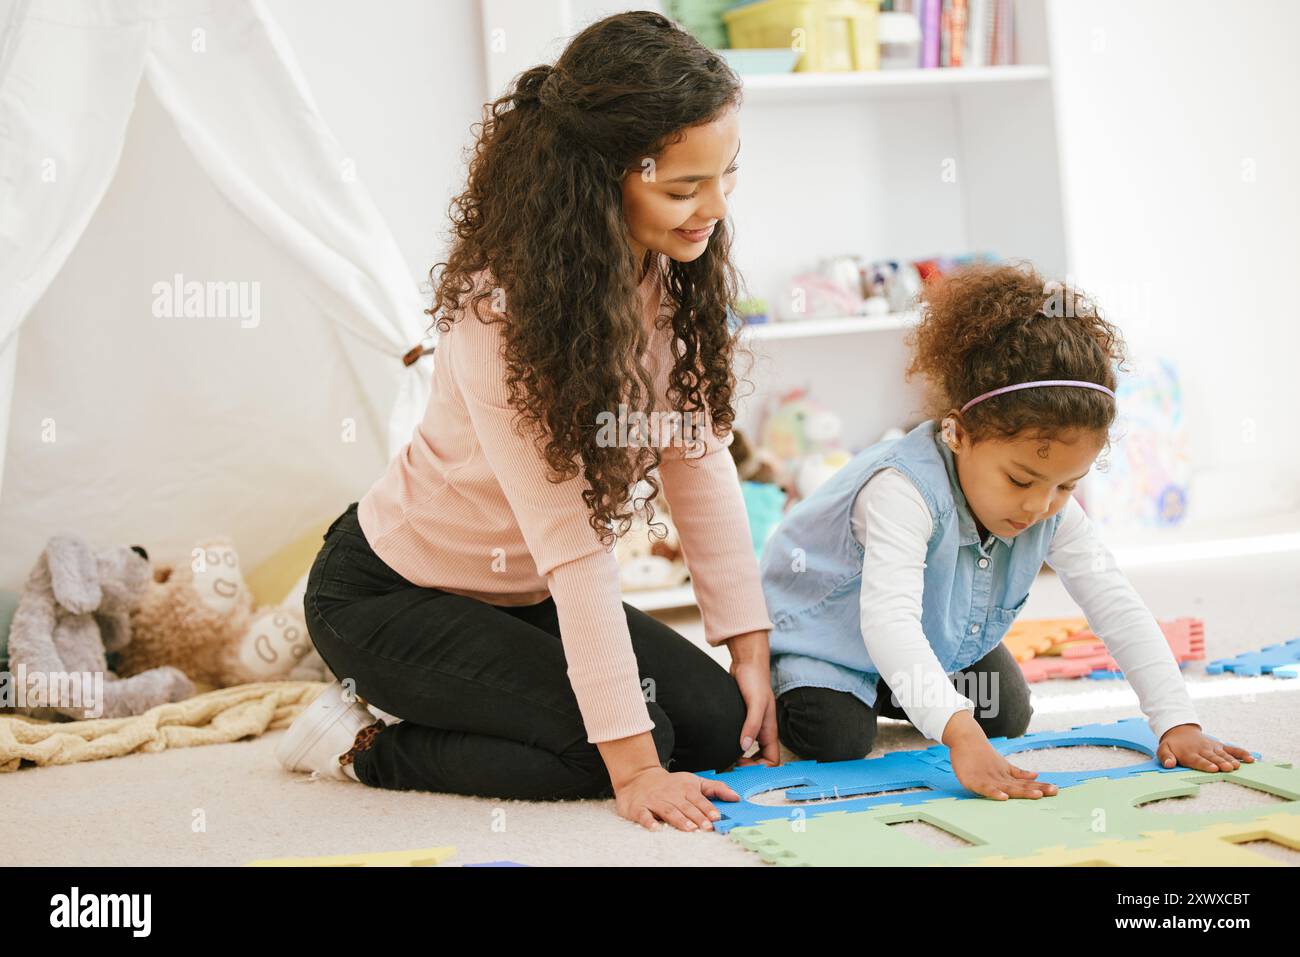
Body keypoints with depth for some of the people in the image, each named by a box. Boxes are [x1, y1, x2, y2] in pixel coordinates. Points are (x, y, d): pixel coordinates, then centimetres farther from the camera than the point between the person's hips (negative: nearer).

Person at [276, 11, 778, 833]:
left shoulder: (676, 273, -9)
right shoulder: (506, 310, -31)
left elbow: (699, 458, -6)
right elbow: (571, 546, -33)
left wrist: (750, 649, -10)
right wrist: (631, 764, -33)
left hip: (523, 595, 8)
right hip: (391, 597, -8)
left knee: (723, 724, -4)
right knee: (623, 748, -21)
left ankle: (435, 704, 12)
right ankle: (362, 741, -1)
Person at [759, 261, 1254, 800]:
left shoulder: (1052, 507, -21)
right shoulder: (905, 488, -44)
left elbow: (1117, 608, -17)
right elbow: (888, 619, -54)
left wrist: (1177, 723, -27)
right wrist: (961, 734, -66)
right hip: (826, 629, -6)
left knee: (1009, 717, 3)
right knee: (835, 740, -24)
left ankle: (887, 695, 28)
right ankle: (781, 685, 11)